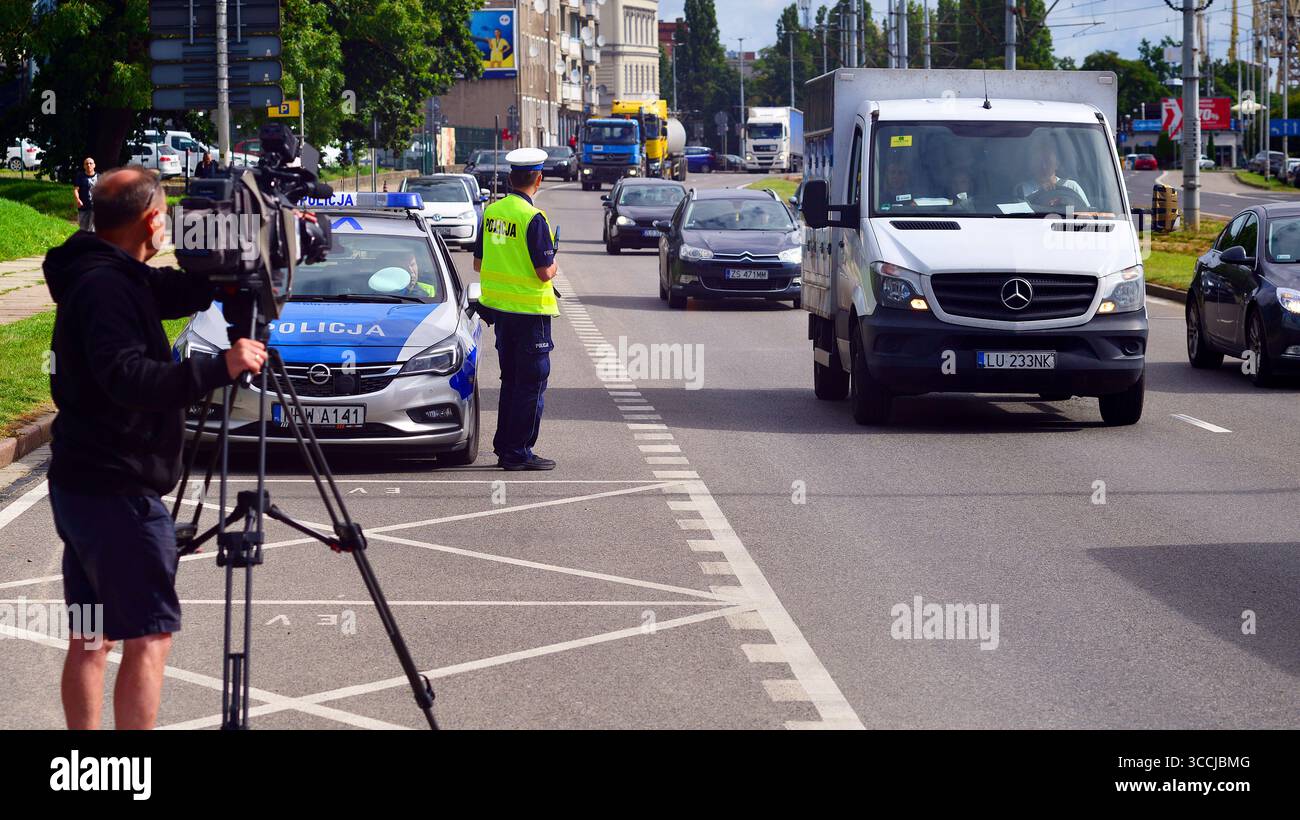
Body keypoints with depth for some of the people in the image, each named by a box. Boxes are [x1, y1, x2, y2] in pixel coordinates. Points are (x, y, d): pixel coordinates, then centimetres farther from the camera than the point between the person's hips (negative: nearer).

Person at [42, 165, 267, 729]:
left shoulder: (102, 277, 13)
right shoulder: (106, 287, -18)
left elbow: (183, 292, 22)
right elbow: (128, 378, -30)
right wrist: (221, 368, -28)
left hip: (81, 484, 10)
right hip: (117, 490, -10)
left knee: (91, 638, 12)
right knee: (149, 636, -7)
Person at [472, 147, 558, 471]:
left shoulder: (491, 211, 5)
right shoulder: (532, 218, -18)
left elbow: (478, 263, 12)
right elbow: (544, 272, -18)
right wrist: (554, 267, 3)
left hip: (498, 307, 8)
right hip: (529, 309, -8)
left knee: (511, 380, 18)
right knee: (531, 383, 0)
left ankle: (505, 447, 22)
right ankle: (518, 452, 1)